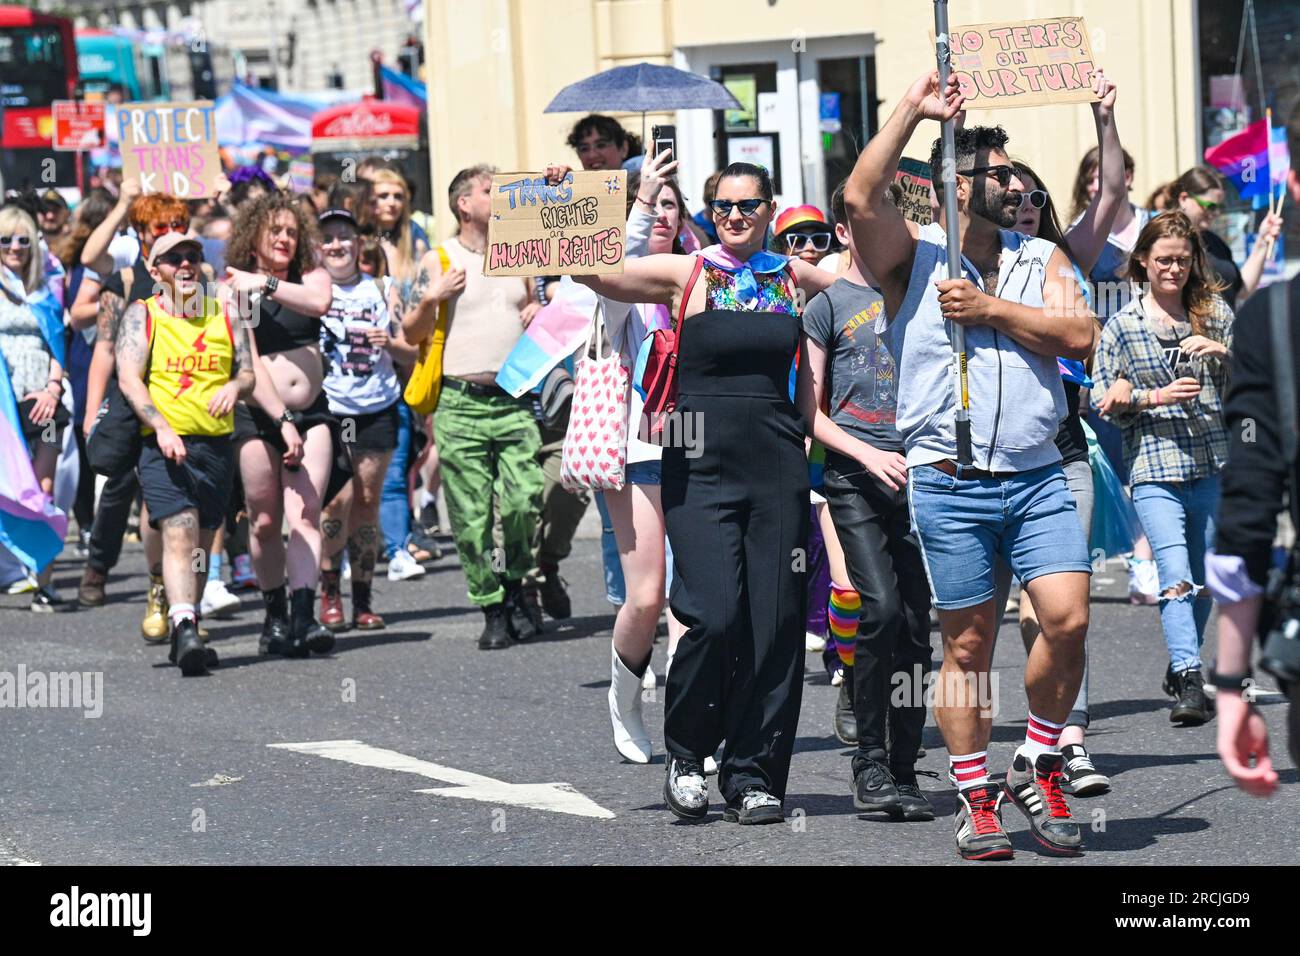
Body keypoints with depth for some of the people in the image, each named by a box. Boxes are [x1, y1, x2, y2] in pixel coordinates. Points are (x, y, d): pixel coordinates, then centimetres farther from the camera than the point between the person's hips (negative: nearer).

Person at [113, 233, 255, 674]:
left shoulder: (225, 314, 13)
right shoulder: (142, 315, 2)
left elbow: (248, 373, 13)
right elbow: (129, 378, -8)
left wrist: (235, 386, -12)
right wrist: (161, 426, -22)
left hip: (217, 444, 4)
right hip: (164, 445, -4)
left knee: (202, 543, 9)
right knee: (179, 535, -19)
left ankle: (186, 635, 20)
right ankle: (184, 629, -30)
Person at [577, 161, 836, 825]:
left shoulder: (794, 277, 12)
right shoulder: (684, 274, 3)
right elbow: (595, 273, -6)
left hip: (777, 464, 3)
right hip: (702, 464, -3)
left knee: (775, 623, 0)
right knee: (714, 616, -14)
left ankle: (752, 776, 10)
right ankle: (686, 754, 9)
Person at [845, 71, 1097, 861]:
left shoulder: (1041, 258, 13)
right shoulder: (913, 256, 3)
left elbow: (1078, 336, -2)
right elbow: (861, 197, -16)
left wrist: (990, 308, -8)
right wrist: (913, 110, -12)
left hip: (1037, 476, 2)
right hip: (950, 483, -2)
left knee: (1068, 618, -11)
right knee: (967, 646, 3)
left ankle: (1037, 768, 10)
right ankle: (976, 801, 13)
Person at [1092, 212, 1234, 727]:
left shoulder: (1214, 311, 10)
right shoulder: (1122, 326, 4)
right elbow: (1105, 402, 3)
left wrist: (1224, 351, -9)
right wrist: (1156, 397, -13)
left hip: (1213, 466, 3)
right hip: (1154, 470, -3)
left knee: (1204, 581, 11)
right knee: (1177, 578, -17)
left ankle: (1180, 671, 29)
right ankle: (1189, 683, -23)